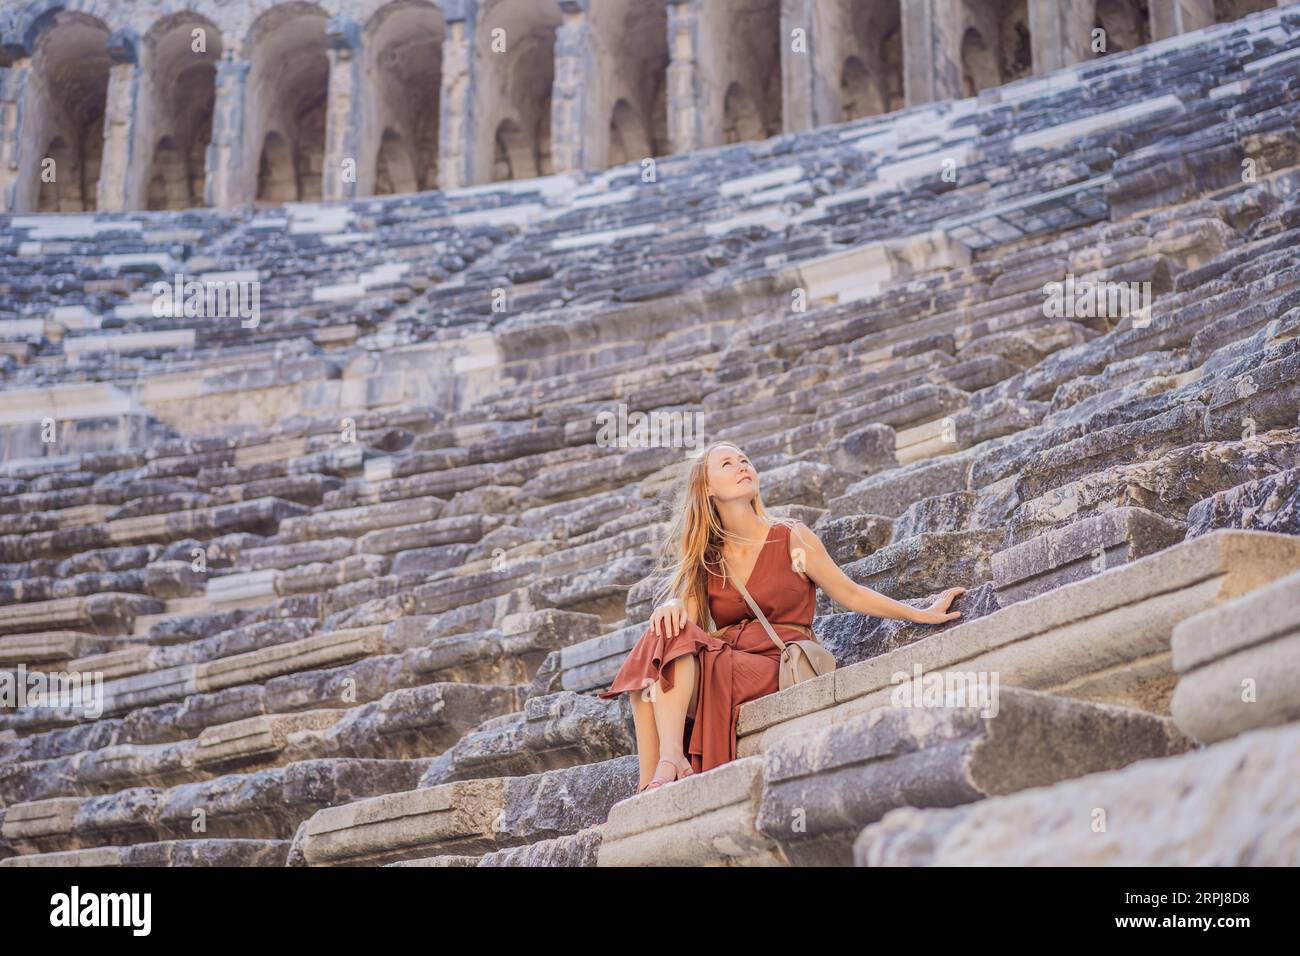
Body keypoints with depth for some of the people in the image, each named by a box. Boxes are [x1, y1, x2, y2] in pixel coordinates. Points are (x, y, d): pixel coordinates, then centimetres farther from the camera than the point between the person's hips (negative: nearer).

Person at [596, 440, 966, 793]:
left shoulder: (792, 538, 7)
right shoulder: (704, 557, 15)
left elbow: (851, 594, 13)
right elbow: (689, 620, 6)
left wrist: (924, 614, 11)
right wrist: (672, 608, -17)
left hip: (779, 670, -3)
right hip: (725, 661, 4)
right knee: (663, 634, -28)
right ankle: (660, 769, -39)